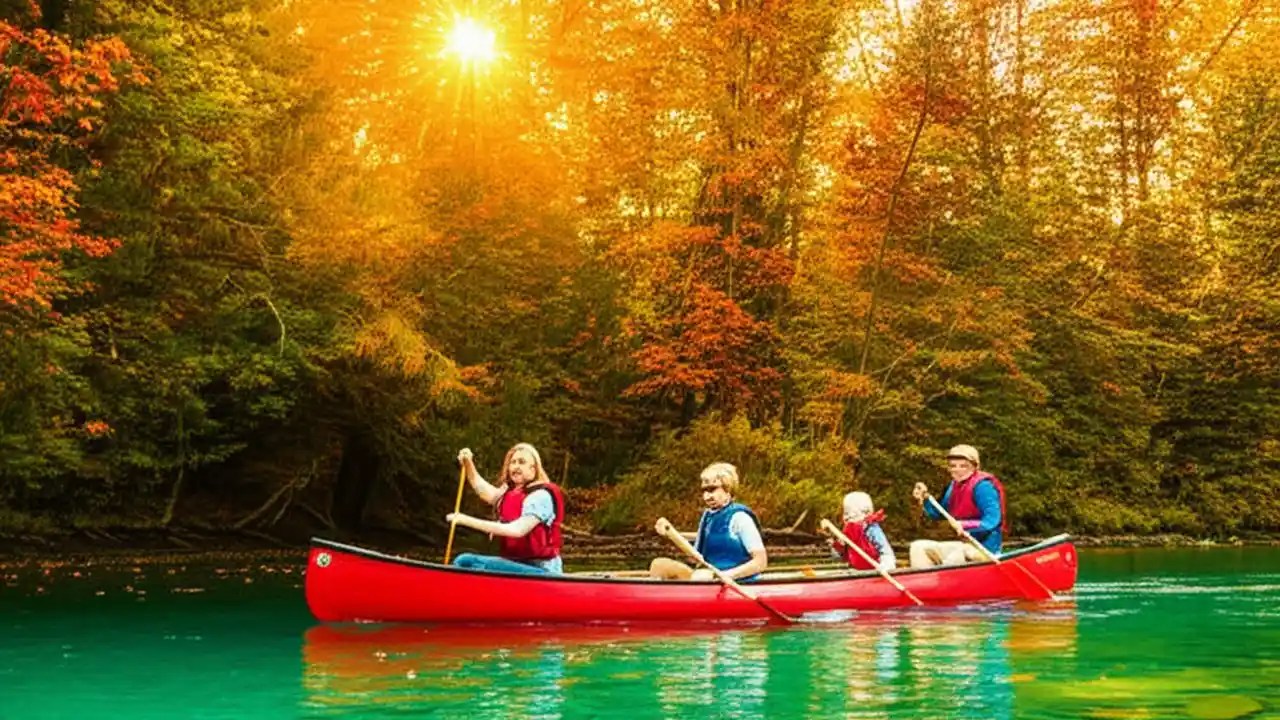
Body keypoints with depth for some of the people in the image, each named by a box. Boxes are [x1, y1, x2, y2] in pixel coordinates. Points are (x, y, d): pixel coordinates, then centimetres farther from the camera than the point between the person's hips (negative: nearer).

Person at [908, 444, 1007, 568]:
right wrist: (924, 498, -1)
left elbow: (993, 521, -26)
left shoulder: (982, 486, -17)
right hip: (966, 544, 9)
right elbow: (937, 514, 17)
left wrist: (965, 525, -37)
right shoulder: (955, 486, 9)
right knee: (918, 547, 3)